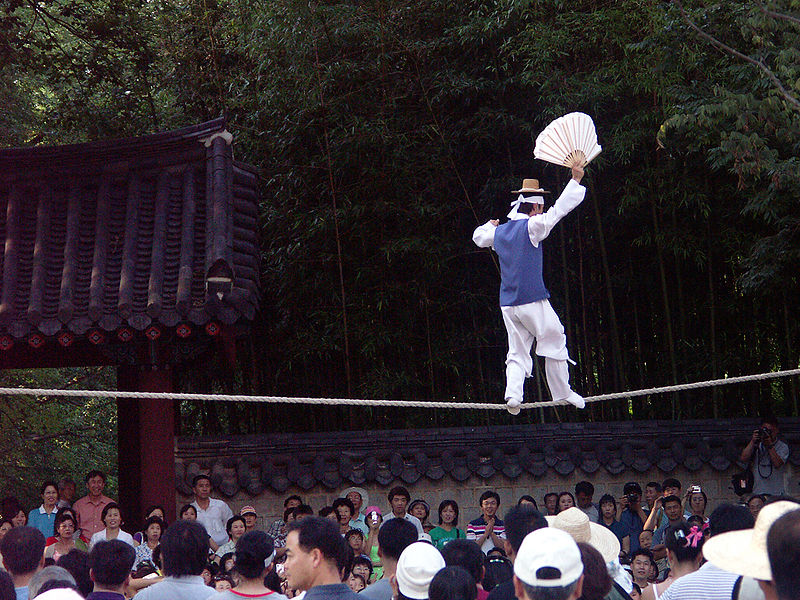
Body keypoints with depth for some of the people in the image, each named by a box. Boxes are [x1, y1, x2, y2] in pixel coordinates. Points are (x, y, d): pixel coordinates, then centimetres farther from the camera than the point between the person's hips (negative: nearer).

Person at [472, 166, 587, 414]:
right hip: (533, 301, -6)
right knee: (555, 343, 7)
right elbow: (560, 208, -8)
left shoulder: (499, 232, 12)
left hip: (507, 304, 6)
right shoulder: (531, 227, -8)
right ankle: (562, 393, 10)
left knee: (517, 352, 7)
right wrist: (575, 180, 0)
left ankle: (513, 393, -11)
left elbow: (478, 237, 32)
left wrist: (489, 225, 52)